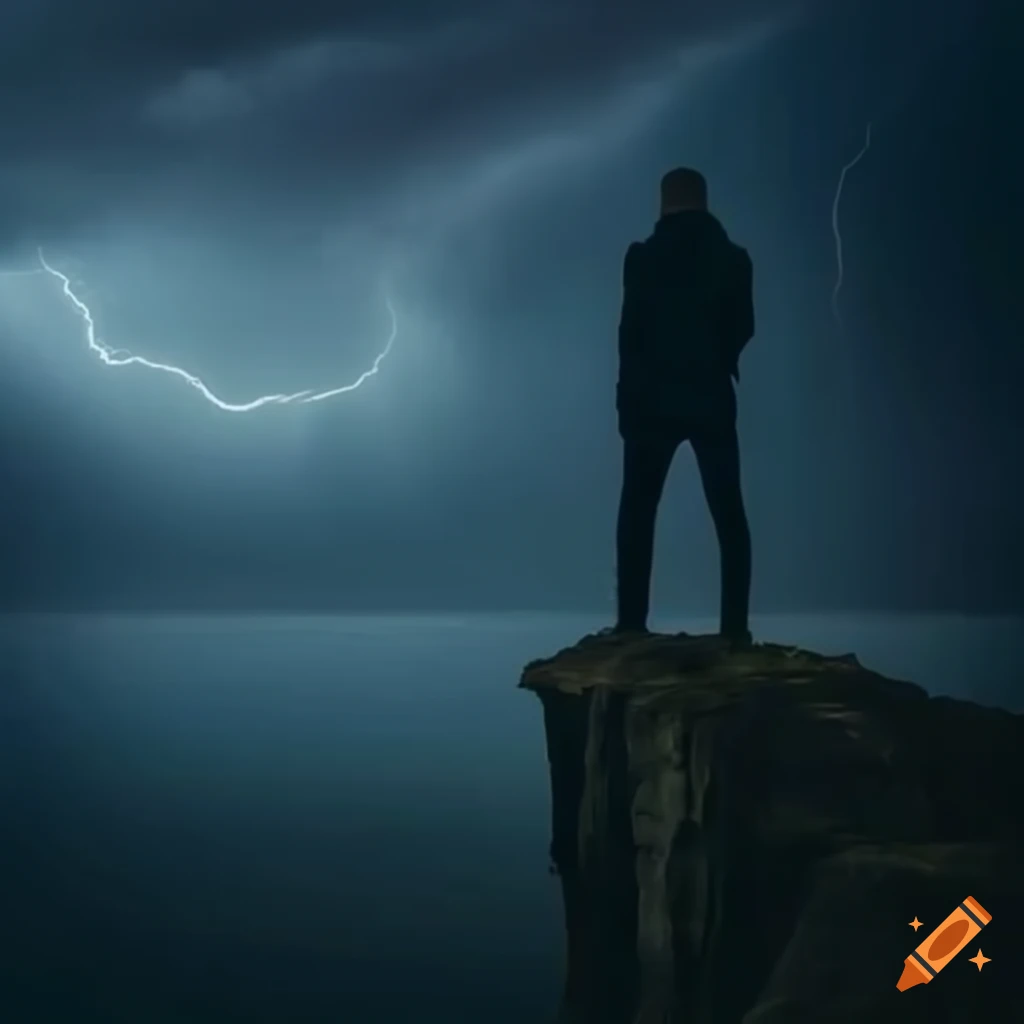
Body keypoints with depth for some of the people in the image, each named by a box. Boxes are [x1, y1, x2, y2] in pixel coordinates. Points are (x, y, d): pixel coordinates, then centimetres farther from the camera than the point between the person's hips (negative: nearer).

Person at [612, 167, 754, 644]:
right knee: (729, 515, 5)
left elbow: (630, 331, -4)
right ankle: (735, 626, -1)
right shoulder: (733, 258, 2)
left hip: (652, 400, -1)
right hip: (712, 399, 1)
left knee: (637, 513, 8)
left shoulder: (642, 257, -5)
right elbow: (742, 329, 8)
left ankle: (631, 624, 2)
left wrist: (628, 396, 6)